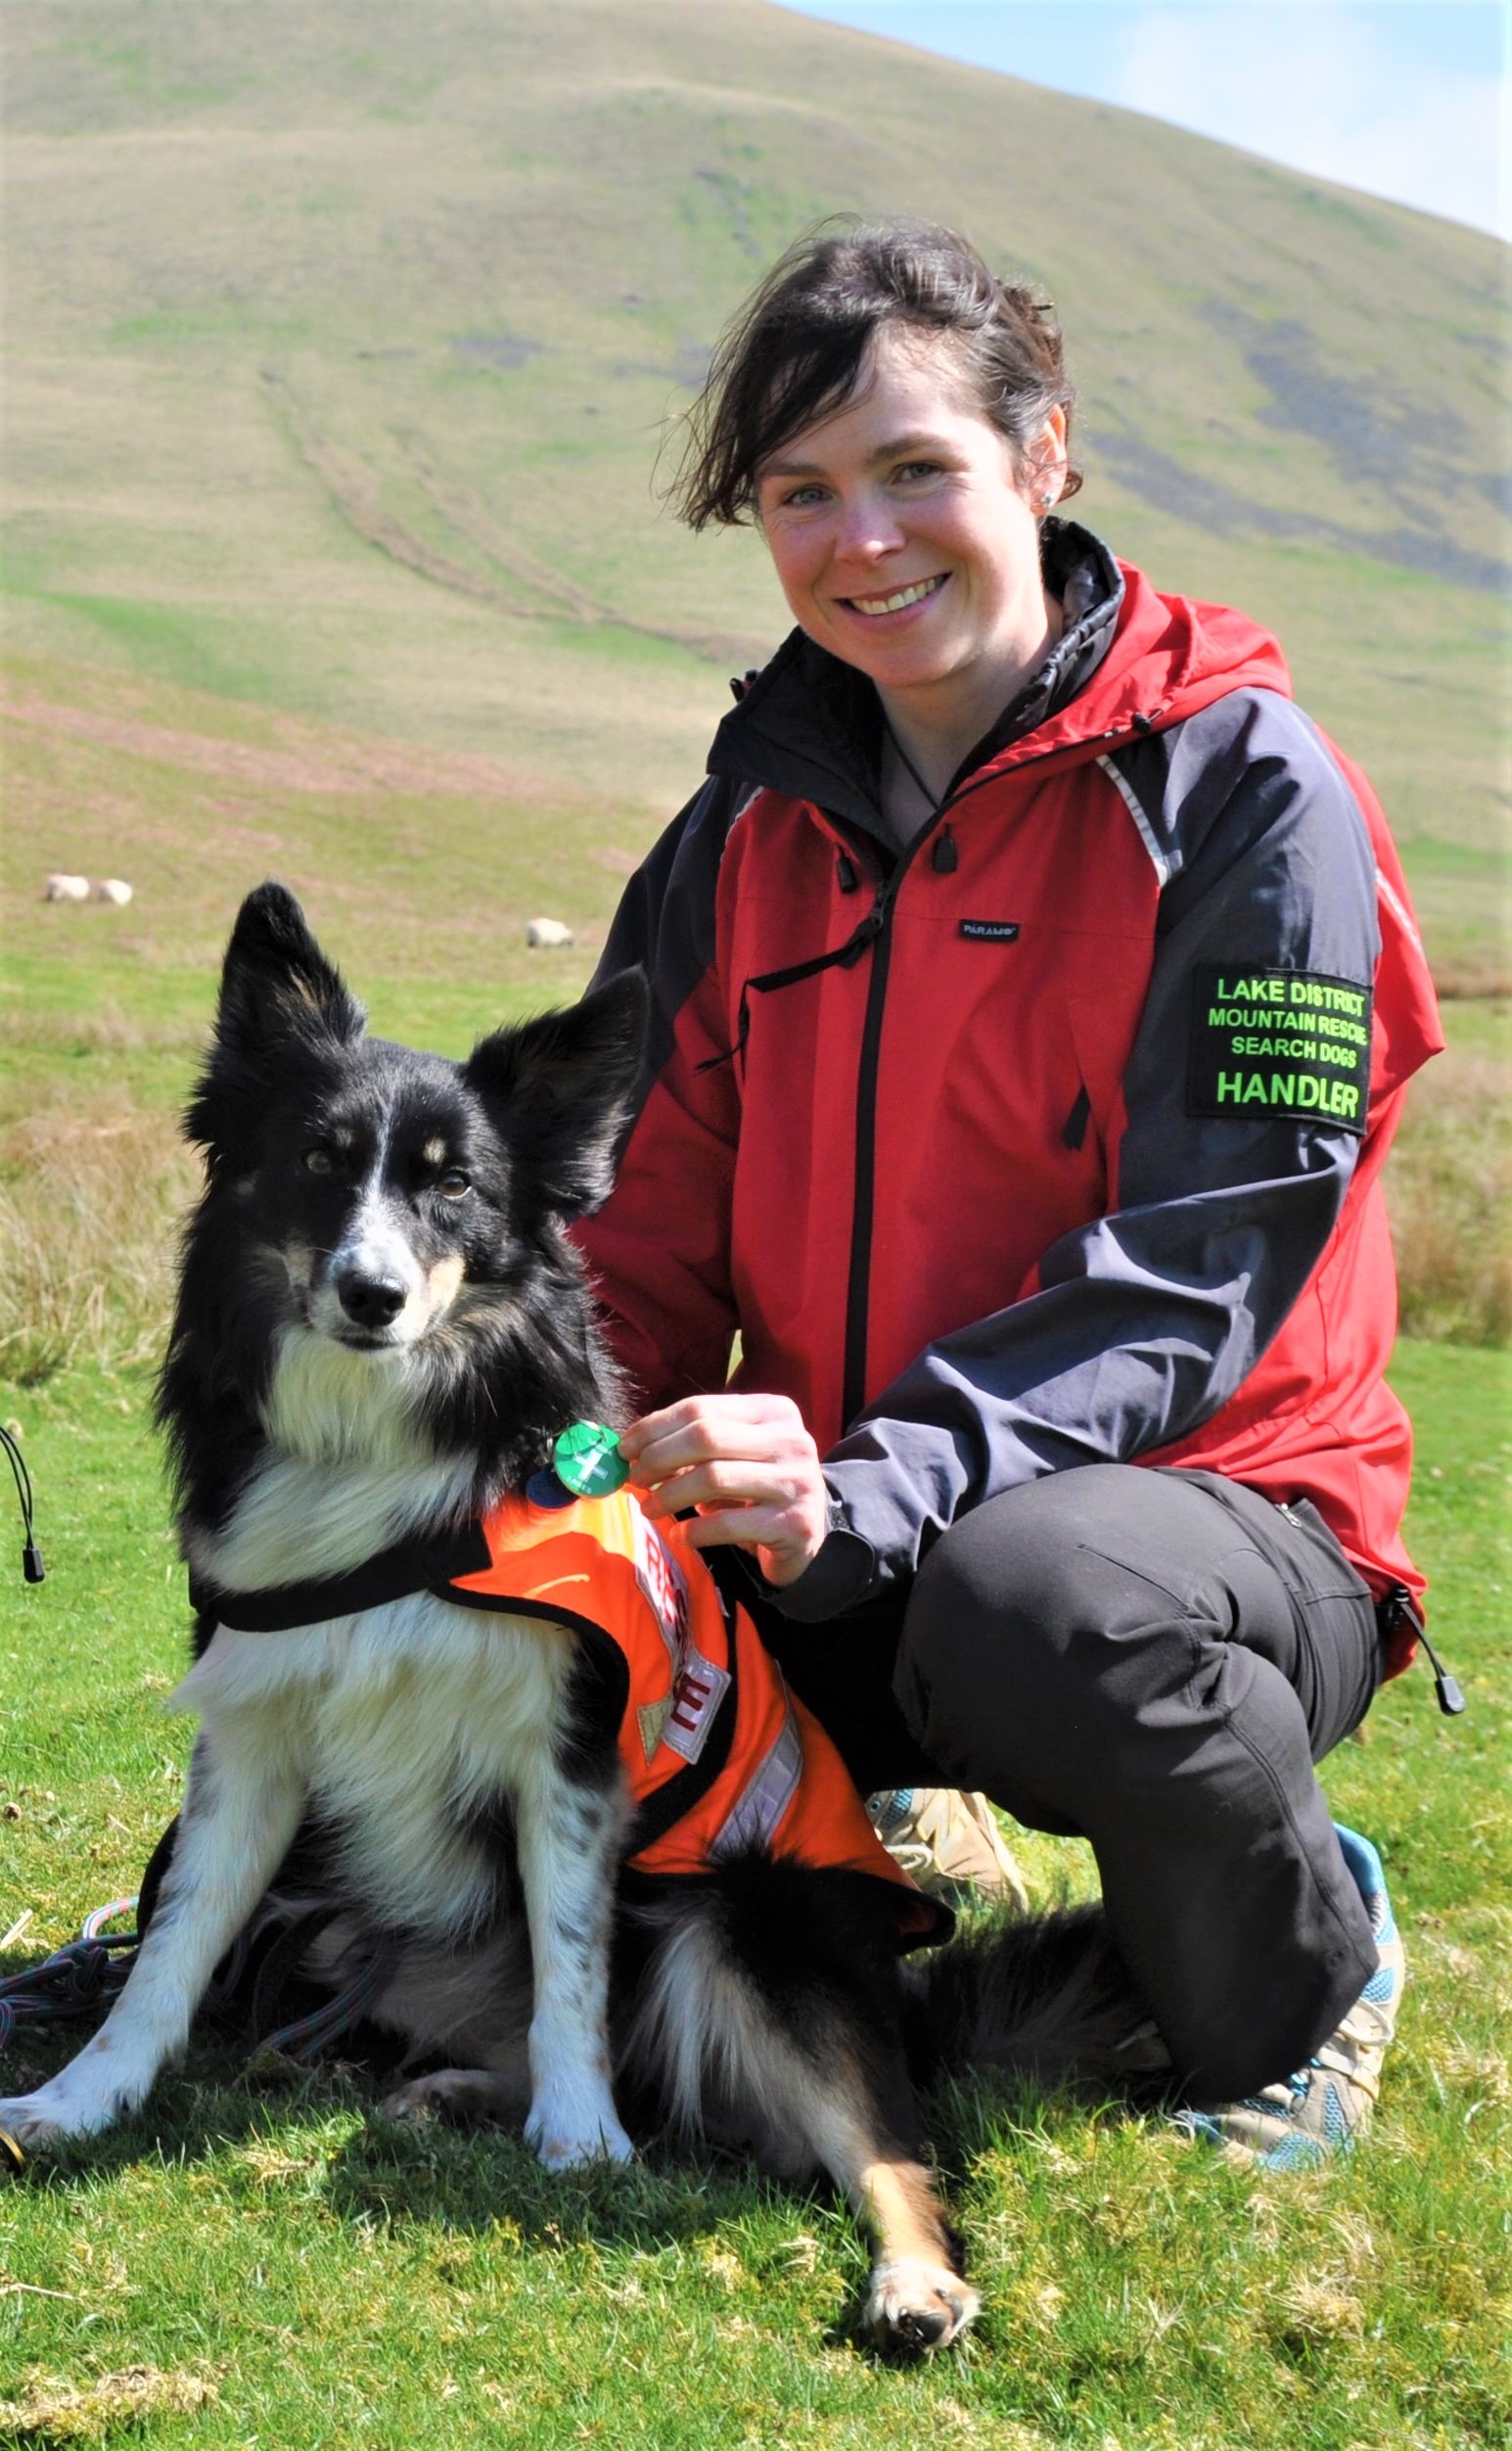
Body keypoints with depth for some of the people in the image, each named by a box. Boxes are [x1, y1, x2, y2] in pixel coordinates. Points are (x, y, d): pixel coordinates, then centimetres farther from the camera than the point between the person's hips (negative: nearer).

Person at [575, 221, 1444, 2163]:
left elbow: (1202, 1260, -18)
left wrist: (879, 1488, -33)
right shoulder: (760, 815, 8)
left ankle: (1302, 1977, -5)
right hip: (849, 1554, 6)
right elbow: (656, 1216, 7)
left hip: (1215, 1508, -5)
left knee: (1030, 1593, -39)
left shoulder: (1240, 787, -10)